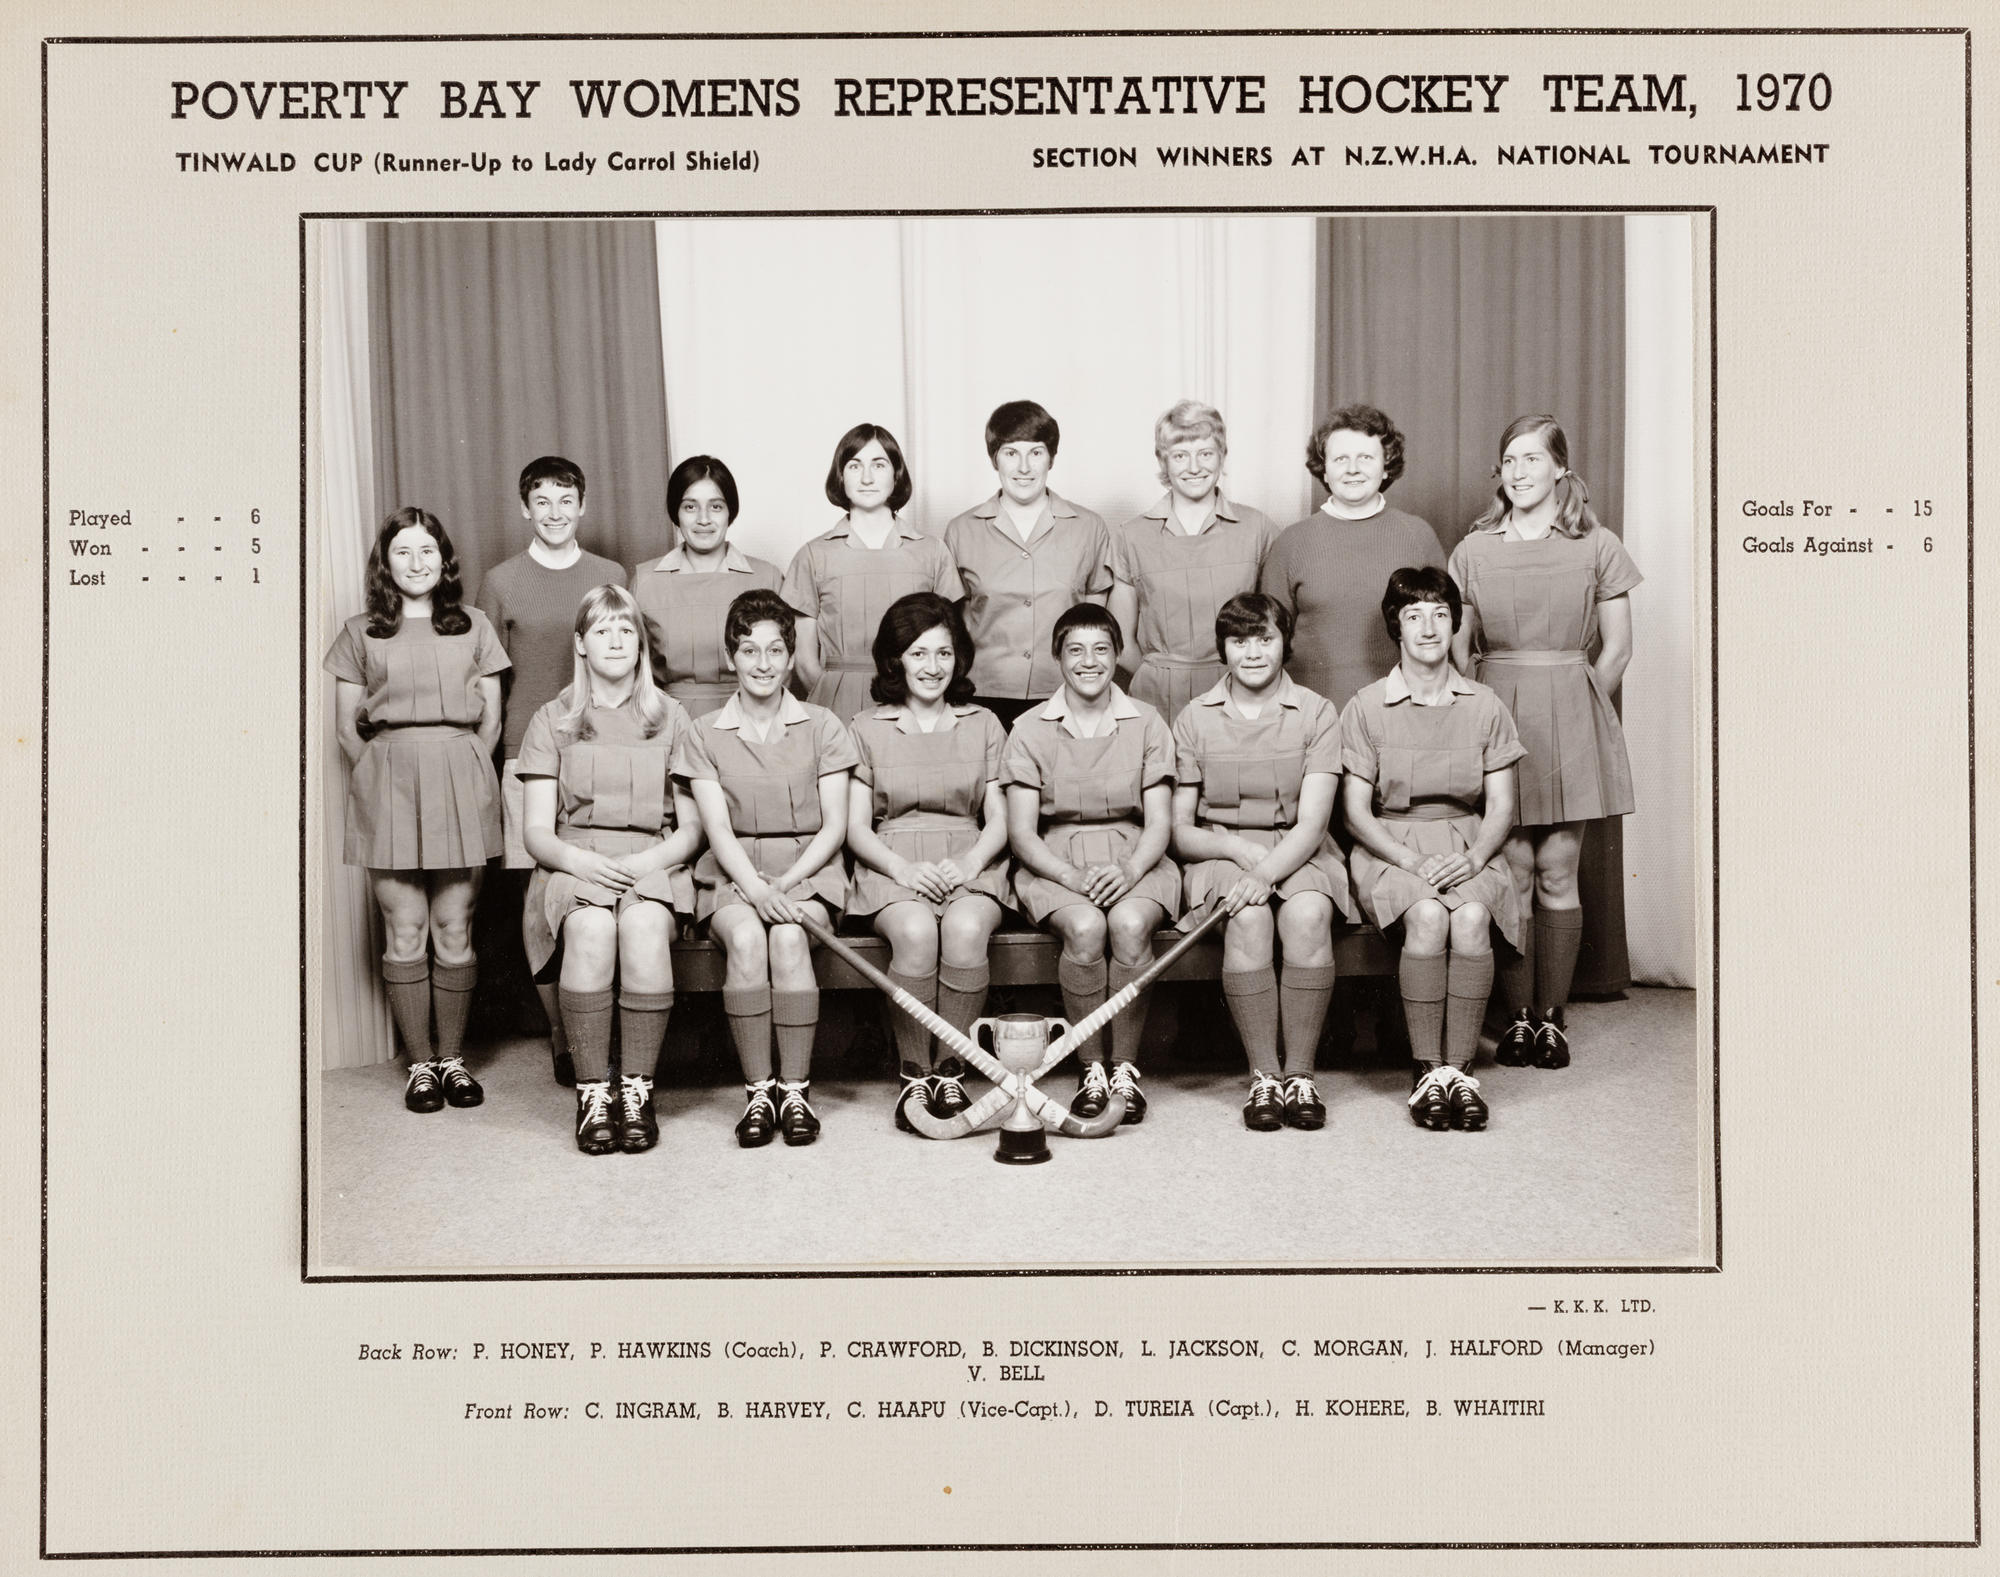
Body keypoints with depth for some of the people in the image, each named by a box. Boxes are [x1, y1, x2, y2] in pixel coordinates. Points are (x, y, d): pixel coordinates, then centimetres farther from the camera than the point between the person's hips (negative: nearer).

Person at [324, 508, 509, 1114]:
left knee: (454, 928, 1)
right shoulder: (360, 634, 11)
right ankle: (419, 1063, 7)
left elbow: (491, 718, 12)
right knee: (405, 933, -1)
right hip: (388, 779, 0)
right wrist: (383, 774, 1)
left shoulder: (473, 627, 13)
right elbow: (346, 726, 10)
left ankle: (453, 1056, 11)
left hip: (461, 777, 1)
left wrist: (460, 772, 3)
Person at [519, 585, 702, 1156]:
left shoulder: (671, 719, 15)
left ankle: (637, 1092, -28)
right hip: (573, 867, 0)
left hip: (652, 865, 0)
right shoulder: (553, 722, 14)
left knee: (644, 925, -35)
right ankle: (592, 1094, -29)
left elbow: (693, 828, 9)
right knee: (592, 928, -35)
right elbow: (537, 831, 6)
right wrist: (580, 859, -15)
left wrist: (647, 861, -12)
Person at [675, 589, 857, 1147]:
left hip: (807, 869, 0)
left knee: (789, 937, -32)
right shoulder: (705, 734, 8)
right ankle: (757, 1091, -24)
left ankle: (796, 1089, -23)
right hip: (733, 872, 0)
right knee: (746, 938, -32)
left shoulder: (822, 728, 8)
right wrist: (755, 887, -20)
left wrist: (786, 882, -13)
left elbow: (834, 825, 3)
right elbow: (717, 828, -2)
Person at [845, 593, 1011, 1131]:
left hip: (970, 865, 1)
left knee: (965, 929, -35)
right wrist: (905, 868, -13)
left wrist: (969, 863, -12)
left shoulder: (983, 725, 16)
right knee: (916, 931, -35)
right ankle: (914, 1074, -21)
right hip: (893, 866, -1)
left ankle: (949, 1071, -21)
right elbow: (856, 828, 6)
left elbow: (999, 818, 9)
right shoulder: (868, 728, 13)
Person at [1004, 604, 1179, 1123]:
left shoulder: (1147, 724, 8)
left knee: (1130, 924, -33)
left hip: (1134, 861, 1)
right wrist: (1072, 876, -18)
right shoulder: (1030, 730, 5)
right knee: (1085, 928, -33)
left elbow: (1159, 822, 2)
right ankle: (1091, 1070, -18)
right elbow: (1022, 832, -1)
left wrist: (1130, 871, -19)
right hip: (1056, 863, -1)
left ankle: (1126, 1067, -18)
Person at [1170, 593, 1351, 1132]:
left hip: (1297, 854, 0)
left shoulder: (1317, 713, 1)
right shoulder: (1194, 720, 4)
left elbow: (1311, 823, -9)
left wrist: (1266, 873, -26)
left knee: (1309, 914, -33)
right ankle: (1263, 1077, -24)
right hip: (1219, 854, 0)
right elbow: (1180, 830, 3)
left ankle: (1300, 1074, -23)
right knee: (1249, 919, -33)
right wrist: (1238, 848, -16)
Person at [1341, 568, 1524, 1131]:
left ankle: (1459, 1068, -26)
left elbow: (1501, 805, 7)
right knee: (1427, 917, -33)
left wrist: (1473, 857, -13)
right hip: (1390, 847, -2)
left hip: (1467, 846, 2)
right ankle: (1427, 1072, -26)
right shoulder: (1366, 707, 3)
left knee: (1471, 917, -31)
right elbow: (1356, 812, 0)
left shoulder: (1484, 706, 9)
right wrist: (1412, 862, -15)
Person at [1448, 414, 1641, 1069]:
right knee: (1513, 869, -1)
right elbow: (1457, 647, 9)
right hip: (1493, 712, 1)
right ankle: (1517, 1018, 6)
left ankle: (1552, 1016, 8)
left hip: (1571, 722, -1)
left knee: (1557, 870, 0)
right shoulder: (1473, 550, 7)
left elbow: (1616, 649, 6)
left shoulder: (1597, 548, 4)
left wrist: (1574, 712, 5)